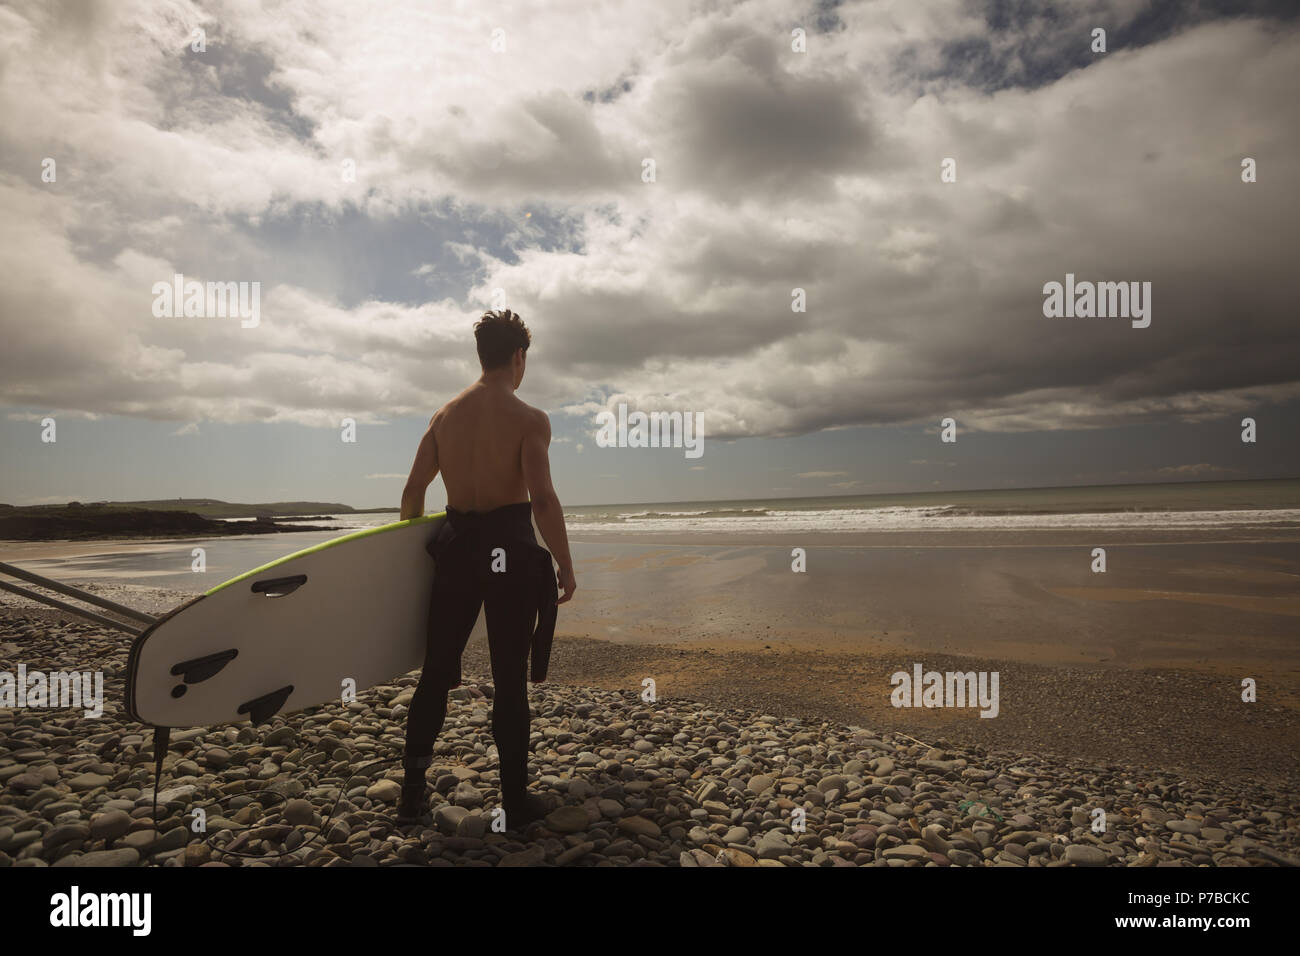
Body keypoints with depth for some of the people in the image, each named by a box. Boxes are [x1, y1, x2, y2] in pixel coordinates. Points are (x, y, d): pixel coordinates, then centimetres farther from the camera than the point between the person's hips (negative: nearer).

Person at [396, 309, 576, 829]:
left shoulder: (445, 413, 6)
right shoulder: (529, 419, -10)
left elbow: (413, 490, 8)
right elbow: (543, 499, -18)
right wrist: (566, 566, -10)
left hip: (456, 546, 5)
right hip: (510, 549, -4)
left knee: (437, 670, 16)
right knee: (509, 679, 6)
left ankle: (412, 791, 23)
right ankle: (515, 801, 18)